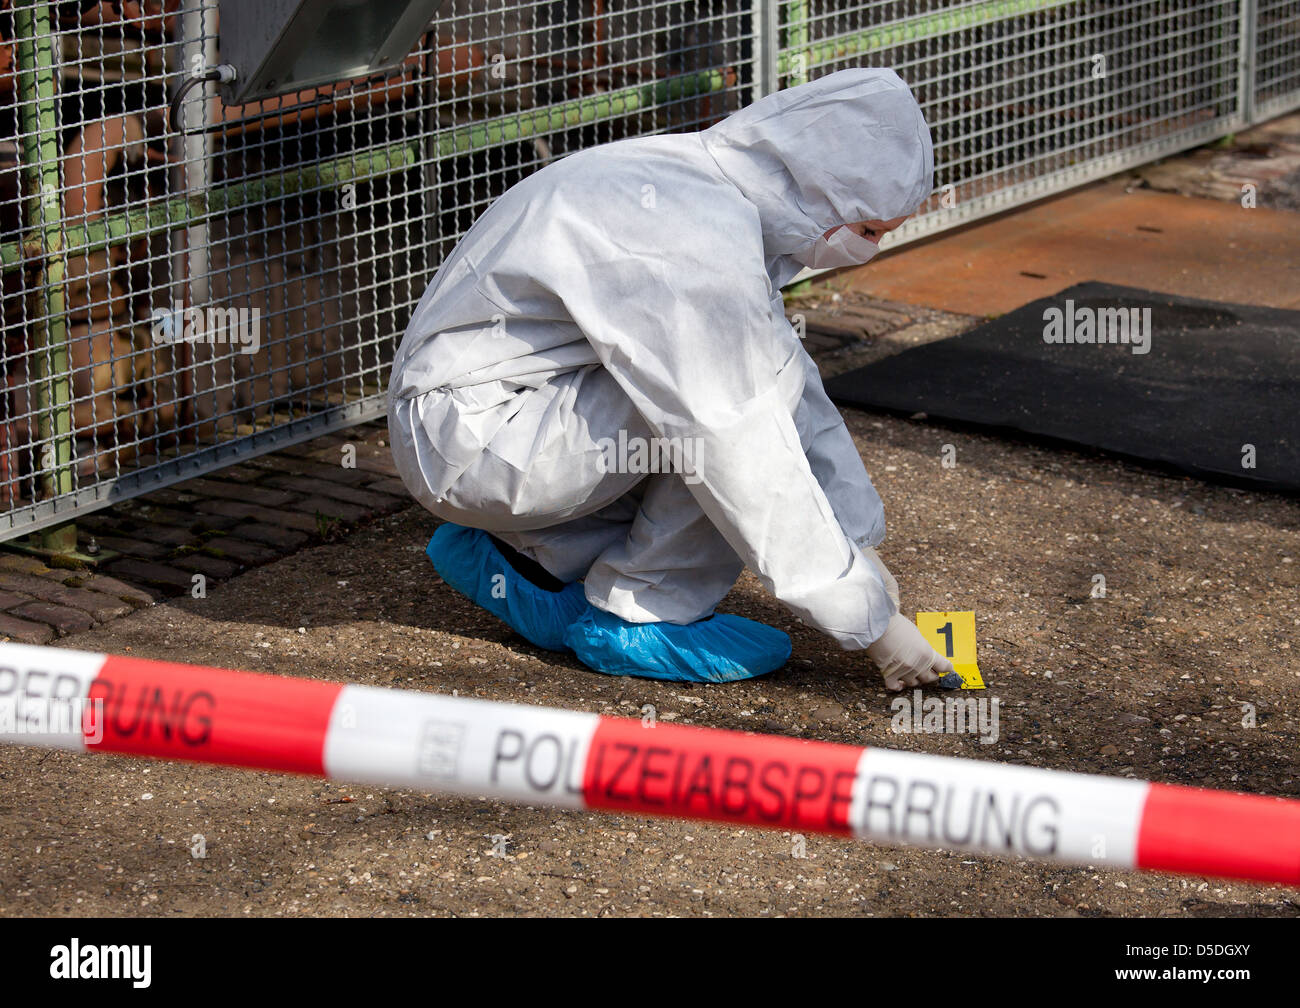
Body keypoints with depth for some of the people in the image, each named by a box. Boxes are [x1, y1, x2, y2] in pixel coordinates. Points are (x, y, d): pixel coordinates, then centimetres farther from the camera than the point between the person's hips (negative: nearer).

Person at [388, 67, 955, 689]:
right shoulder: (698, 240, -26)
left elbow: (801, 395, 14)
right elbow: (744, 457, -24)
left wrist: (858, 543, 12)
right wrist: (868, 619, -18)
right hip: (470, 440, -10)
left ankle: (519, 557, 15)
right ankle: (639, 613, -8)